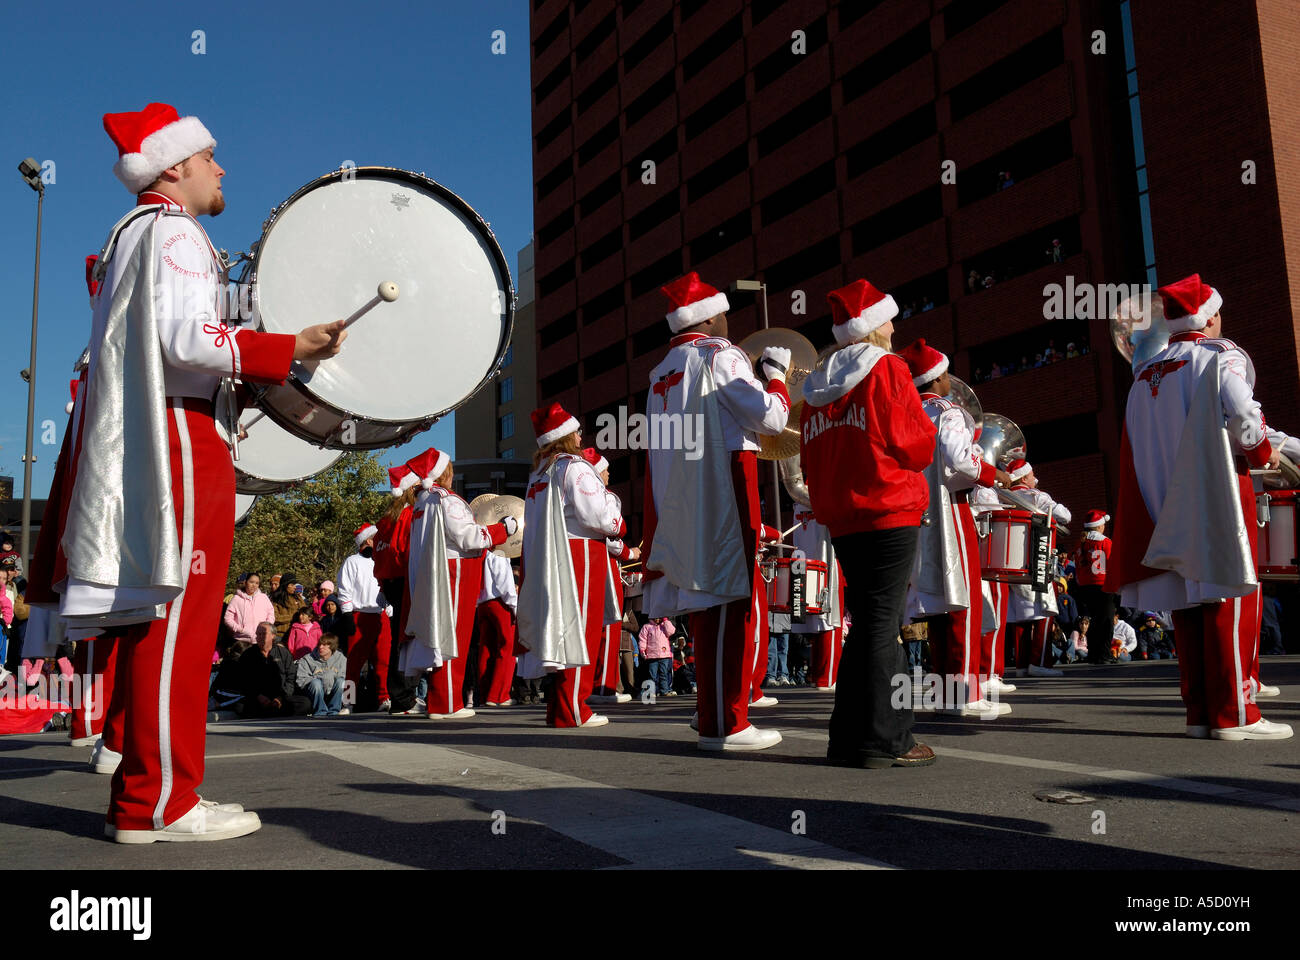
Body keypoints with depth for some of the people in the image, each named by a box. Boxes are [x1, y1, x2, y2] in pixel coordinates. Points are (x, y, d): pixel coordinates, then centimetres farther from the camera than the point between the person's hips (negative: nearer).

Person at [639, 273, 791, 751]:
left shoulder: (662, 372, 18)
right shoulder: (717, 356, -7)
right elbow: (770, 418, -10)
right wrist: (776, 375, 6)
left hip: (677, 507, 9)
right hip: (721, 497, -9)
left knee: (709, 607, 16)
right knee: (734, 605, -6)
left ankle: (713, 709, 23)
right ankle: (724, 724, -4)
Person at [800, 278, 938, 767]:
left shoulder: (817, 387, 14)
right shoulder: (886, 369, -5)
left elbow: (810, 464, 14)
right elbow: (918, 446, -7)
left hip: (842, 520, 7)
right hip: (889, 514, -7)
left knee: (866, 623, 13)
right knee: (881, 622, -5)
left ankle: (850, 739, 16)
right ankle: (884, 740, -2)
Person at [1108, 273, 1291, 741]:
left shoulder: (1145, 374, 16)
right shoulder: (1220, 356, -3)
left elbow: (1136, 445, 16)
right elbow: (1239, 411, -17)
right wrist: (1263, 452, -2)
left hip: (1166, 503, 6)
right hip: (1217, 496, -6)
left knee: (1188, 600, 7)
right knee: (1229, 596, -4)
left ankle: (1200, 711, 9)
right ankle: (1233, 713, -5)